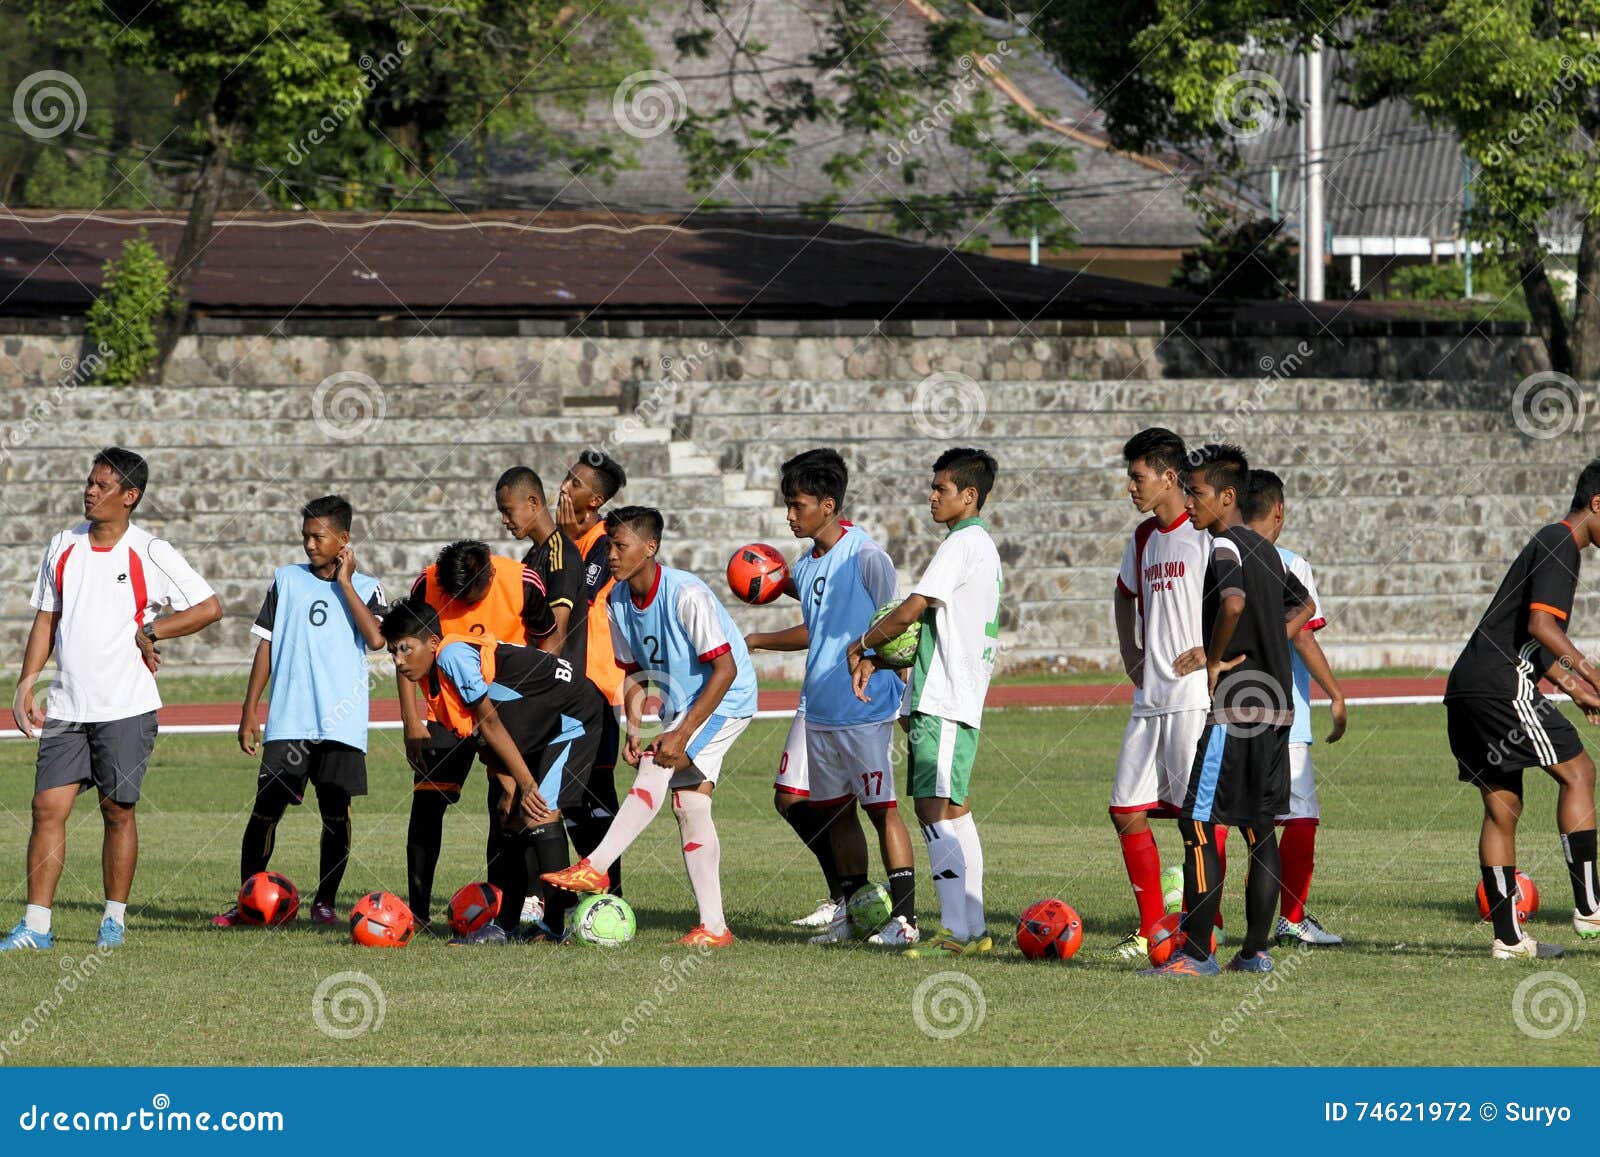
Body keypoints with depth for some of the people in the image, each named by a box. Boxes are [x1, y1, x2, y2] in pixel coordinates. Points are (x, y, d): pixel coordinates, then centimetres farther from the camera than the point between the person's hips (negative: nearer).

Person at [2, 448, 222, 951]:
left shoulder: (150, 553, -4)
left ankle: (115, 919, 15)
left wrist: (149, 631, -8)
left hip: (126, 706, -4)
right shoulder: (63, 547, 10)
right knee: (48, 807, -4)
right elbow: (46, 620, 16)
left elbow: (209, 607, -2)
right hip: (67, 706, 4)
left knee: (118, 810, 2)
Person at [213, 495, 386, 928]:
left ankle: (325, 901, 14)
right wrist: (249, 710, 6)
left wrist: (344, 583, -8)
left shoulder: (365, 588, 6)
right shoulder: (287, 580, 10)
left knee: (336, 813, 1)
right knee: (267, 808, -4)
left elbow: (375, 638, -13)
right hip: (287, 722, 1)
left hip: (343, 724, -1)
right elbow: (266, 645, 11)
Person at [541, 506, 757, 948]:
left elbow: (725, 668, -24)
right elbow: (634, 671, 10)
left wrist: (682, 733, -27)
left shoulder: (687, 595, -25)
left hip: (726, 701, -8)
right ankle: (714, 926, 1)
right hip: (680, 707, 8)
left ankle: (596, 867, -26)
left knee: (656, 767, -24)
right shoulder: (618, 600, -2)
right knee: (689, 807, 1)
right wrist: (634, 727, -7)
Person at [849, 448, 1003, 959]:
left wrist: (862, 645, 0)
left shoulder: (962, 544, -11)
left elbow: (910, 611, -15)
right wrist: (877, 661, 15)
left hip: (943, 700, -10)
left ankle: (957, 930, -17)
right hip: (960, 698, 10)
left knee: (935, 809, -13)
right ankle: (972, 929, 15)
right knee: (952, 812, 13)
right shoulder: (983, 546, 20)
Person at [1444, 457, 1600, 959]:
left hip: (1469, 688, 10)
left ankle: (1507, 937, 10)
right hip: (1500, 686, -10)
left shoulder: (1553, 544, 25)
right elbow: (1541, 625, -20)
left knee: (1502, 806, 10)